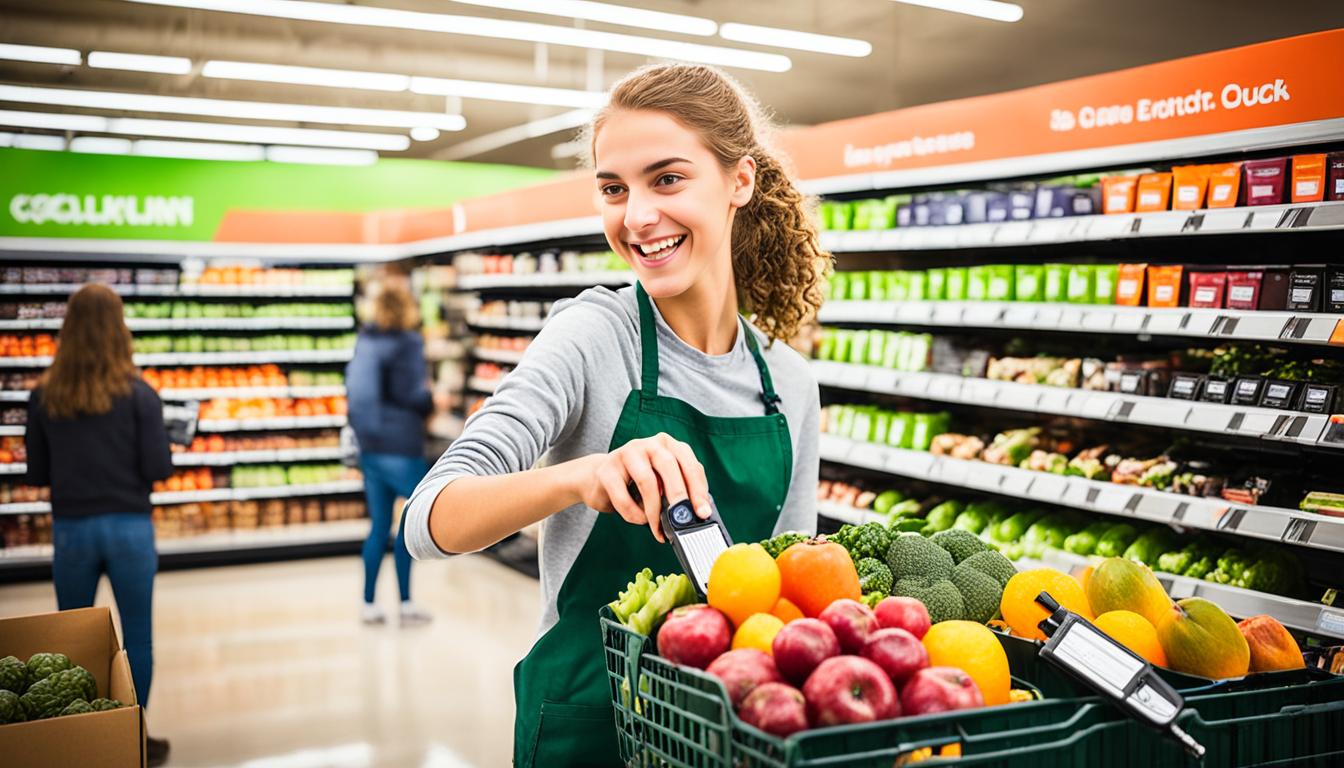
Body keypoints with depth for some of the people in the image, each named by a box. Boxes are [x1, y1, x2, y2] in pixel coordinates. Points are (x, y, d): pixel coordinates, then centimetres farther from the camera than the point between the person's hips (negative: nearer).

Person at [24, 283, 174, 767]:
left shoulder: (44, 396, -2)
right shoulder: (137, 393, -9)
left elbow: (36, 475, 3)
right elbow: (158, 468, -10)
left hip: (70, 530, 2)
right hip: (129, 527, -2)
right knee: (137, 638, 10)